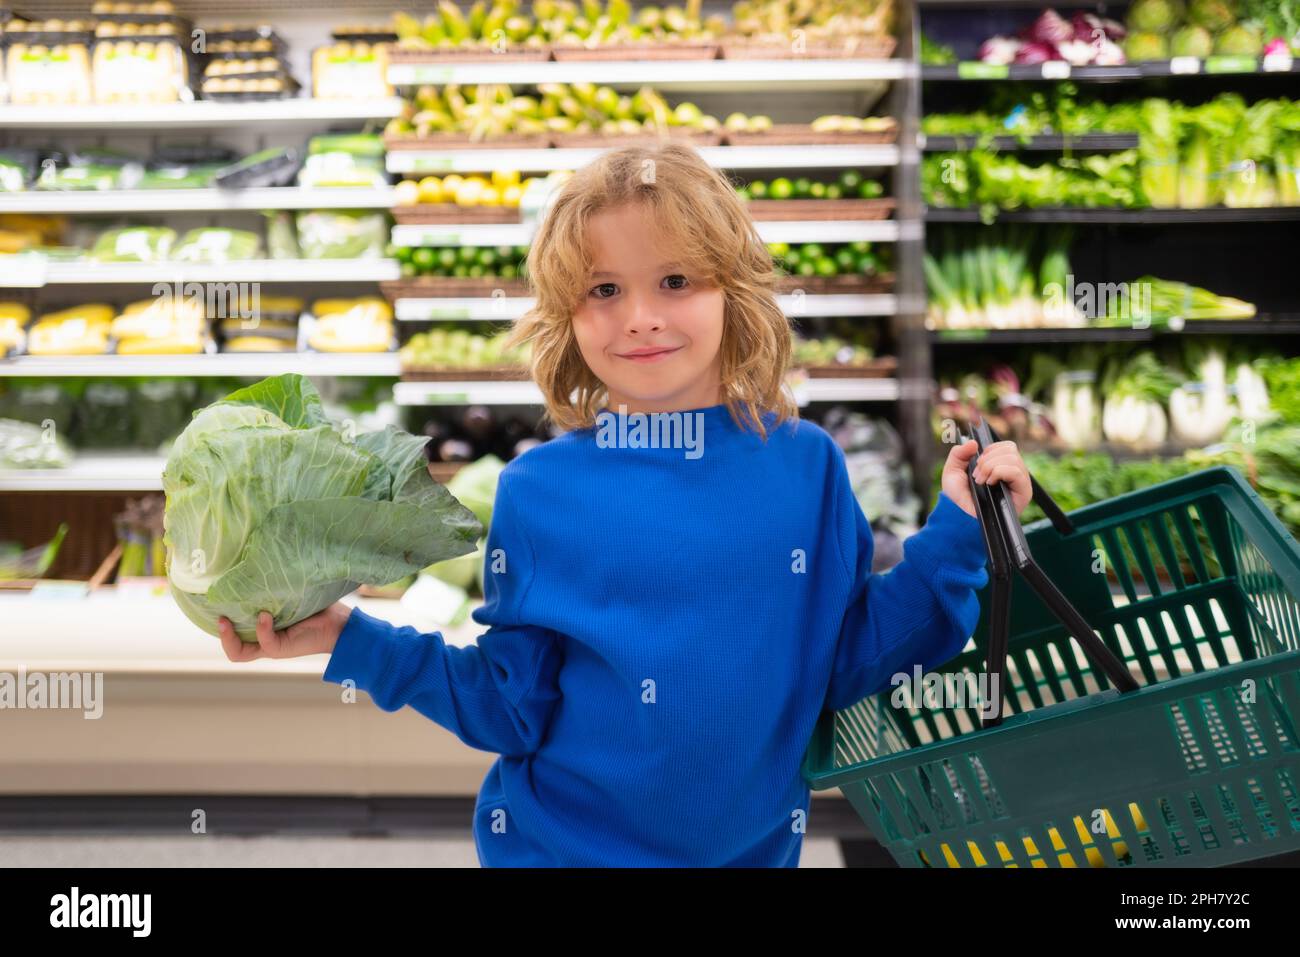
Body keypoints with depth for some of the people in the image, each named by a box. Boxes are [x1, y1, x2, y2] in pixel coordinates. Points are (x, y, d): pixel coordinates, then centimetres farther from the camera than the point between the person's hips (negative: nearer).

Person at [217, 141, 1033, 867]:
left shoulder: (808, 468, -8)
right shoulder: (538, 490, -10)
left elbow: (843, 662, -1)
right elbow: (512, 707, -6)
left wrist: (954, 537, -7)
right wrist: (349, 638, -12)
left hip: (753, 846, 2)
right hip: (561, 847, -1)